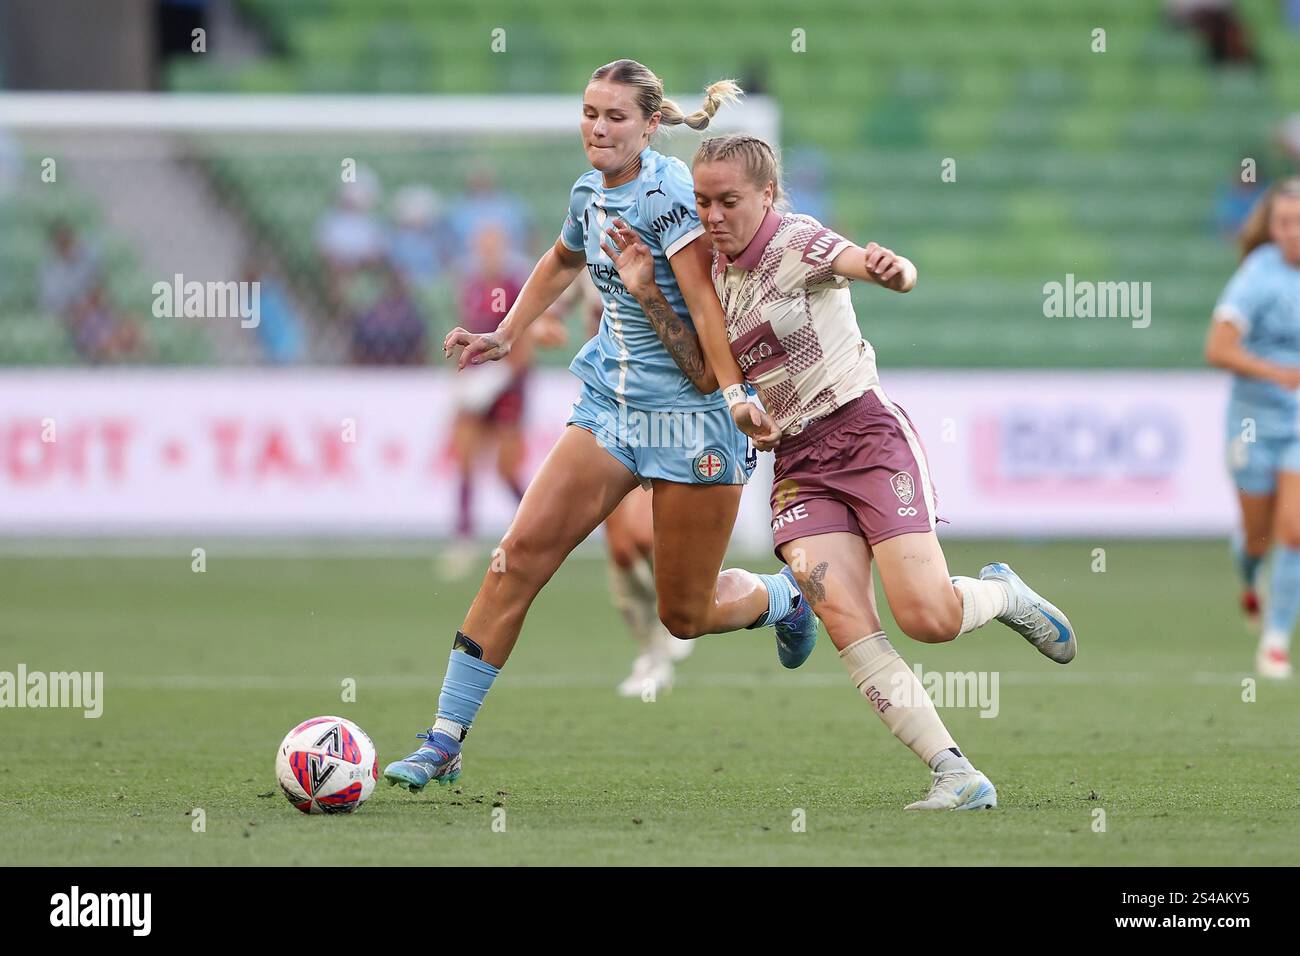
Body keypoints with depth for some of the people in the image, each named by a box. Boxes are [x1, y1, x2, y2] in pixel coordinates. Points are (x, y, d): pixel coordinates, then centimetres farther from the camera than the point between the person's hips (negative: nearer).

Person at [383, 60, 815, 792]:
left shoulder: (668, 190, -17)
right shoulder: (591, 193, 7)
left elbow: (705, 298, -26)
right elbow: (563, 262, 30)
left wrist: (738, 392, -35)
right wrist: (504, 338, 28)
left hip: (692, 413, -7)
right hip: (610, 404, 7)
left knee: (686, 616, 3)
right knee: (522, 552, -8)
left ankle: (782, 597, 38)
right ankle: (446, 743, -7)